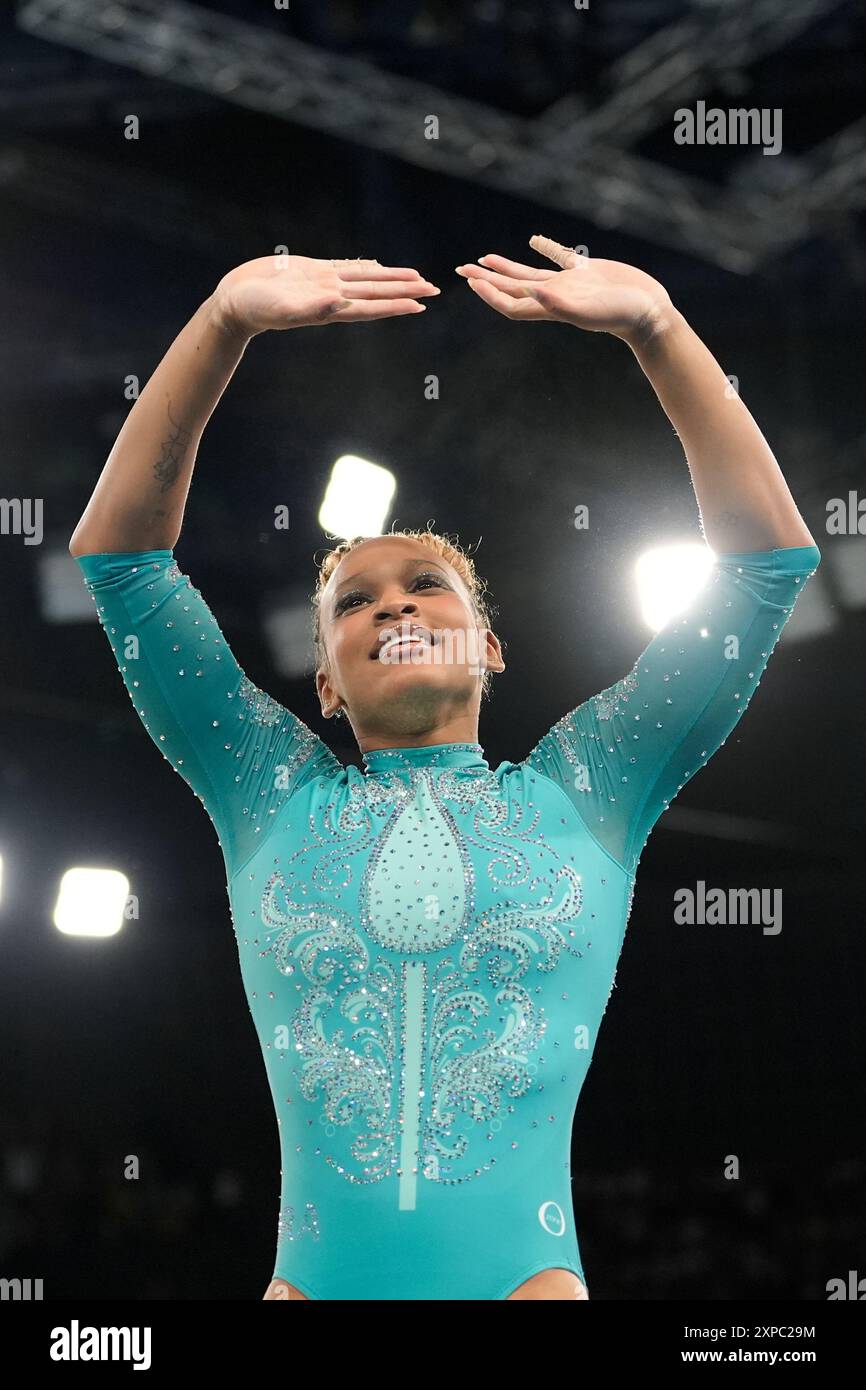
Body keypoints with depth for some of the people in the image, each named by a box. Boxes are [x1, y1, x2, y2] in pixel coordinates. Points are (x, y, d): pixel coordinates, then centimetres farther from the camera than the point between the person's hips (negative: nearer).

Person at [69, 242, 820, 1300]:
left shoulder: (582, 789, 14)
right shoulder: (275, 795, 15)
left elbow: (769, 555, 11)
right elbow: (117, 553, 11)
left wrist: (657, 326, 4)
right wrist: (225, 319, 3)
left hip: (527, 1272, 0)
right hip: (314, 1277, 0)